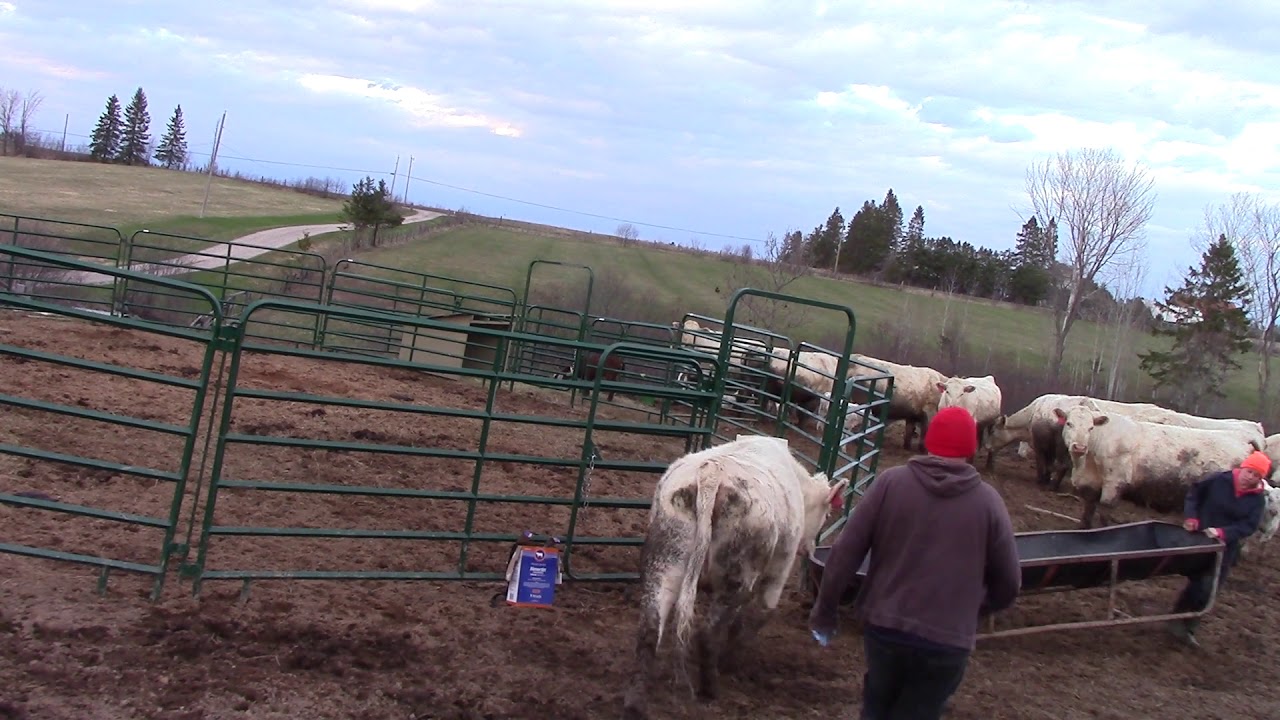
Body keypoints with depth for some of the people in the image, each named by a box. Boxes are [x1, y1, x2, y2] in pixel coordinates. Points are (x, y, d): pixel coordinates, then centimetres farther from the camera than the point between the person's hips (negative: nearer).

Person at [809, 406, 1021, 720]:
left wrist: (824, 610, 6)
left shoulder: (891, 482, -6)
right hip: (948, 641, 0)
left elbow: (846, 552, -6)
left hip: (884, 627, 1)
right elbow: (1008, 584, 1)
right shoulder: (988, 501, -6)